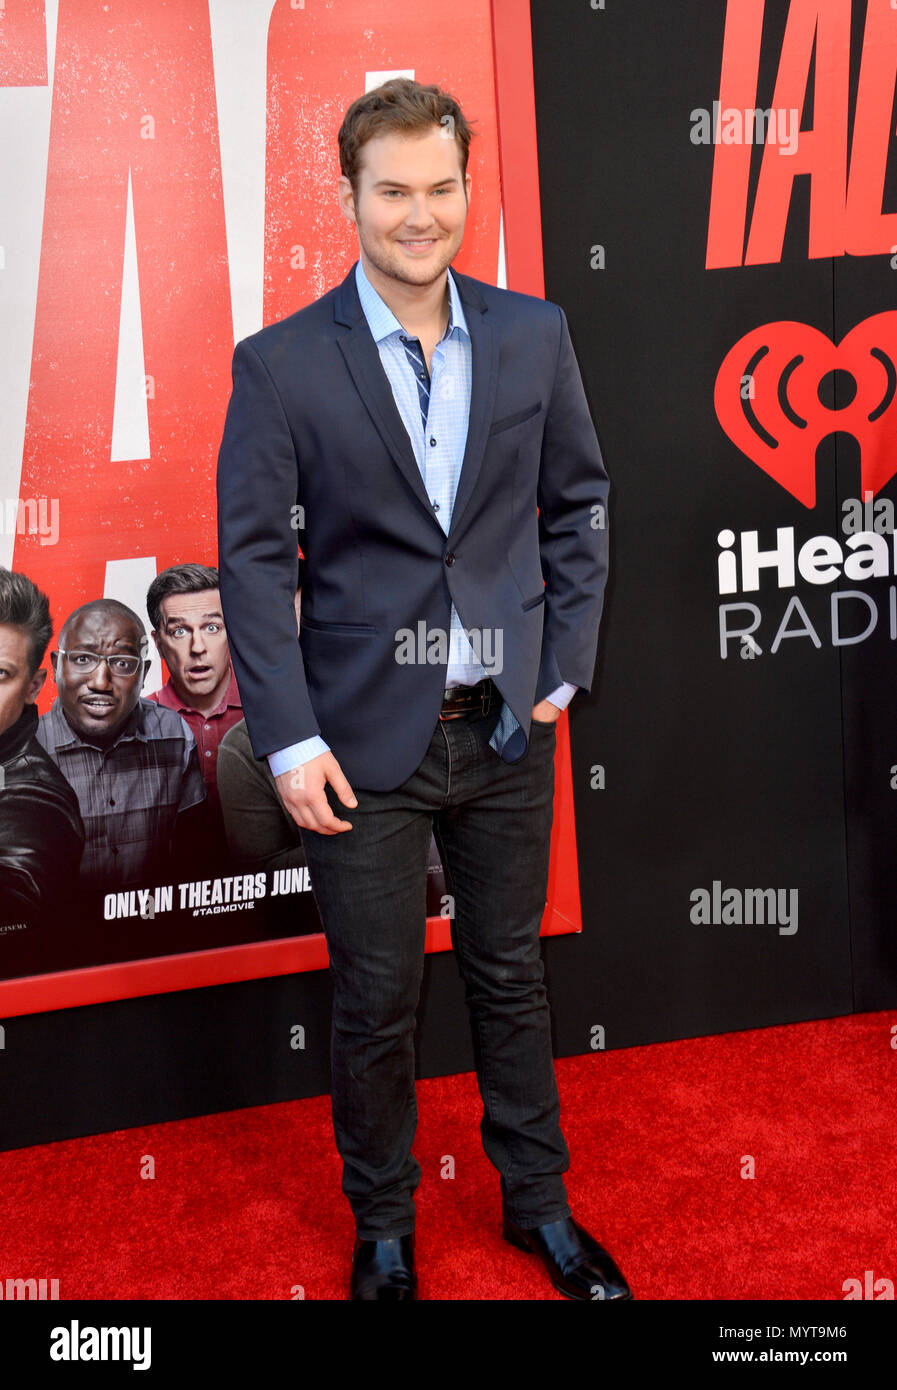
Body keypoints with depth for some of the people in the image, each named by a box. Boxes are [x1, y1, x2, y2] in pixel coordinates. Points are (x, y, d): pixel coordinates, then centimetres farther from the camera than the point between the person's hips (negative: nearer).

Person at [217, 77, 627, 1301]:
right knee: (375, 1003, 9)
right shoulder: (281, 364, -8)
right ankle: (383, 1226, 32)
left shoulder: (534, 336, 1)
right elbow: (253, 557, -8)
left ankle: (541, 1203, 37)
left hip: (507, 729, 3)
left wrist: (566, 665, 3)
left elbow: (577, 504, 9)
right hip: (366, 739, -2)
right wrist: (289, 740, -12)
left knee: (511, 976, 17)